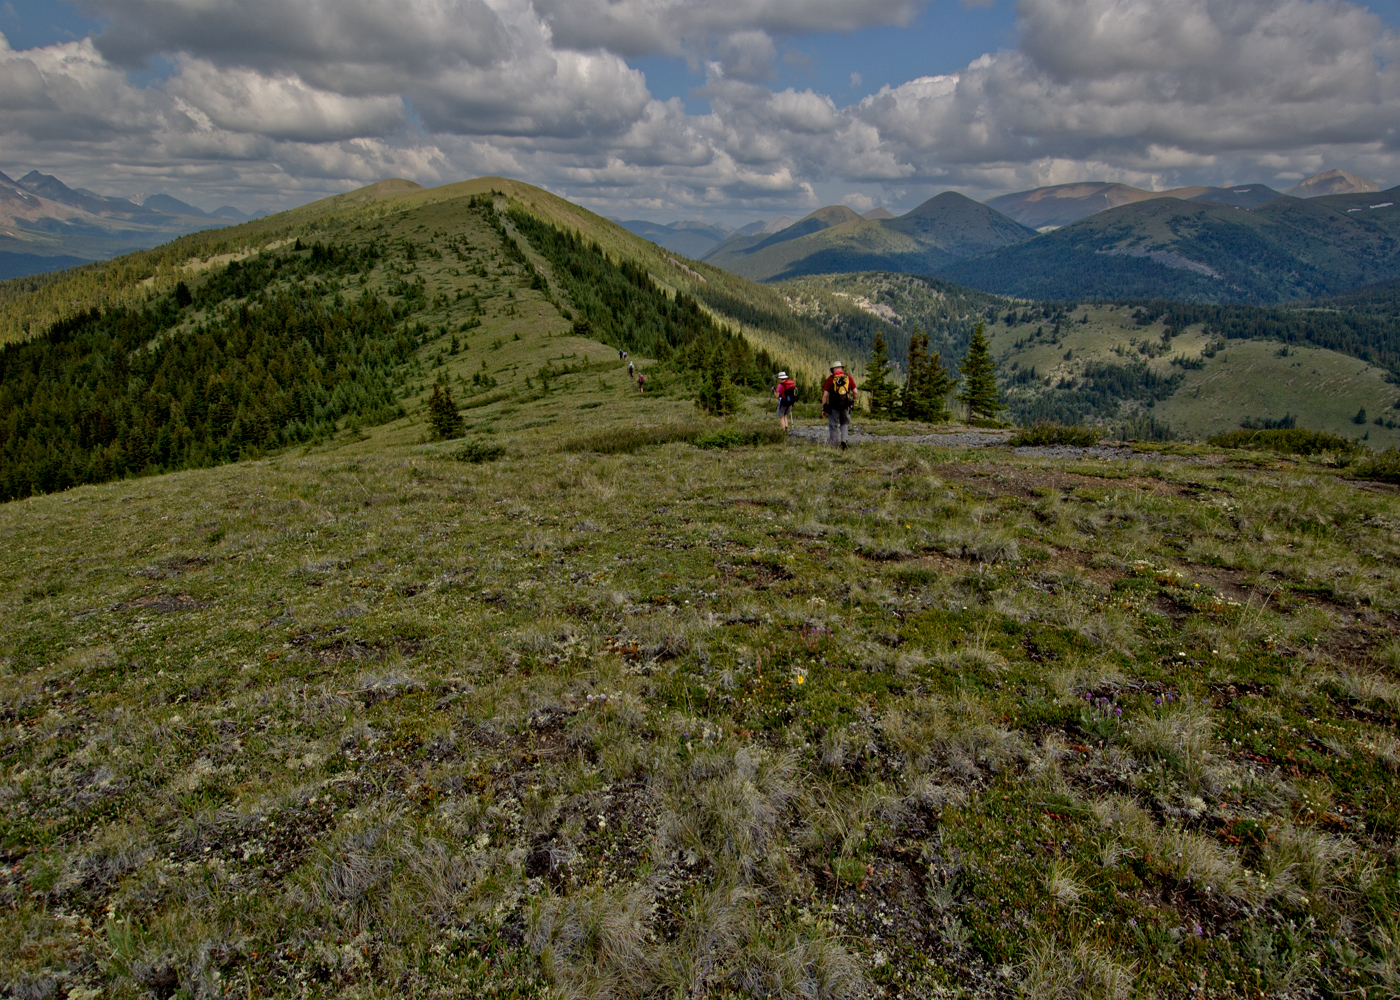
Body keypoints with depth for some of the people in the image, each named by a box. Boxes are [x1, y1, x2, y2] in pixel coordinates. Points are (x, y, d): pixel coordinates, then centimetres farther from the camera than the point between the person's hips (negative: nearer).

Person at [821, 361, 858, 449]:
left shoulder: (830, 379, -5)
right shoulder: (848, 377, 3)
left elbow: (825, 395, -8)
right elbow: (855, 392, 7)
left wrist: (823, 408, -1)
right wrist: (853, 401, 26)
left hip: (834, 407, -2)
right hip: (846, 406, 2)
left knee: (833, 425, 8)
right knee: (845, 423, 20)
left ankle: (834, 446, 10)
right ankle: (843, 440, 1)